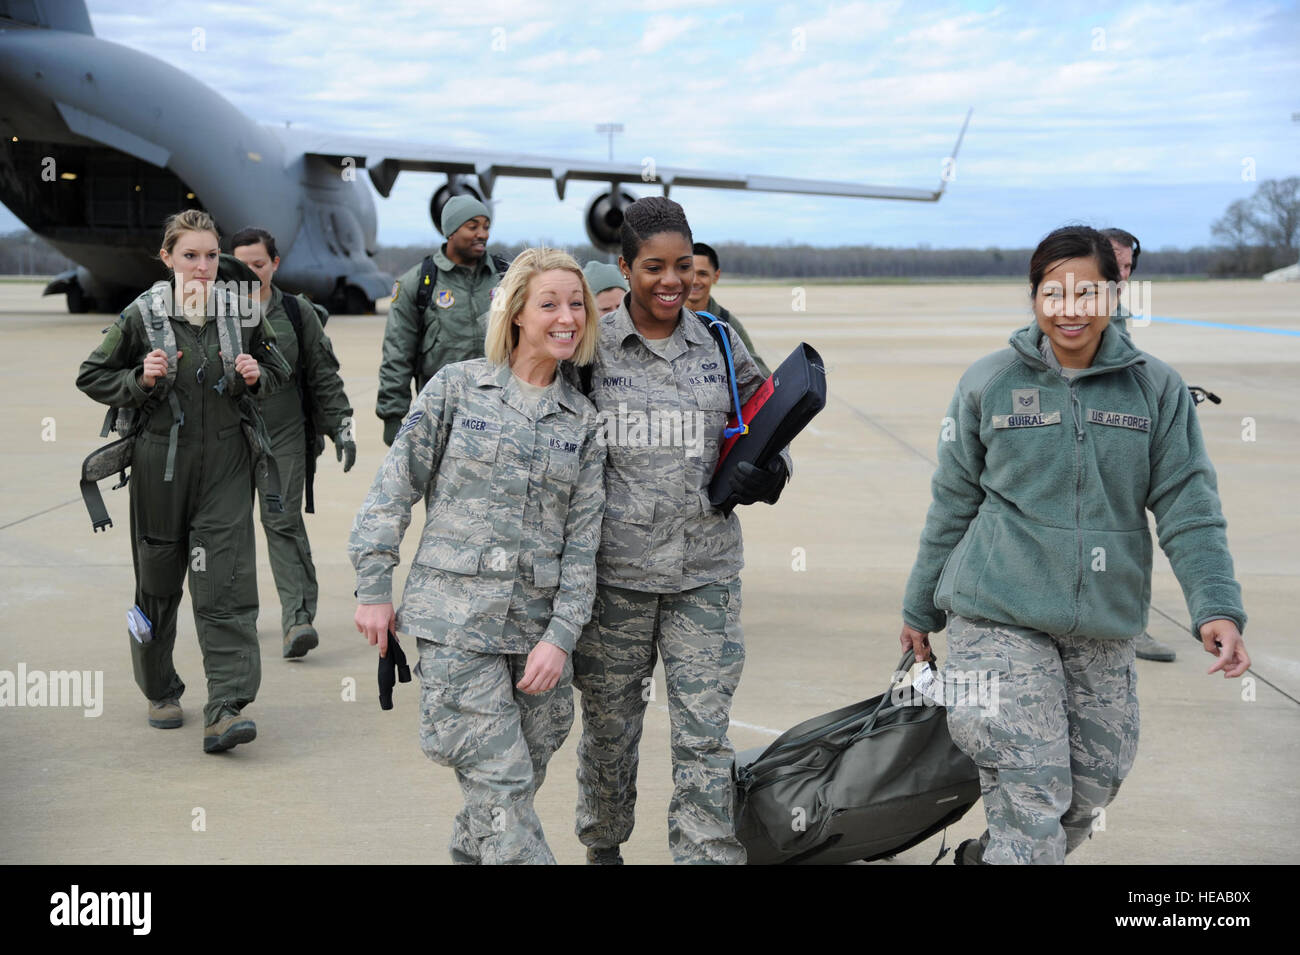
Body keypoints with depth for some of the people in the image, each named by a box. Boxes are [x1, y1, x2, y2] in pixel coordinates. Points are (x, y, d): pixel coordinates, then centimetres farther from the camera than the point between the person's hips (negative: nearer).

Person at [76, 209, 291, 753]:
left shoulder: (241, 312, 2)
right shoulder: (142, 316, -3)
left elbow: (278, 370, 16)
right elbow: (92, 377, 4)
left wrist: (256, 376, -7)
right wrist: (141, 381, -14)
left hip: (226, 464, 0)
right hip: (161, 461, 0)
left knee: (226, 583, -10)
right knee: (158, 580, 12)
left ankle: (226, 708, -12)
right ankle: (160, 691, 32)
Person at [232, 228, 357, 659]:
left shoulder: (298, 313, 5)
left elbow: (324, 376, 10)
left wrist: (341, 428, 6)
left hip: (284, 435, -1)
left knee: (284, 521, -9)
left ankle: (297, 618, -13)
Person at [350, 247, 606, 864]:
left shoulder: (582, 419, 8)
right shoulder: (458, 386, 0)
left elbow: (583, 537, 5)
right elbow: (395, 488, 2)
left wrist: (561, 636, -4)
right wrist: (373, 589, -1)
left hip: (538, 627, 4)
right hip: (457, 622, -4)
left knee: (517, 783, 12)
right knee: (501, 785, -8)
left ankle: (469, 856, 35)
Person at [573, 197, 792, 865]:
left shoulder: (720, 345, 5)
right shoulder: (592, 346, -2)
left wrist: (769, 471, -6)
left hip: (705, 573, 1)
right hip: (614, 574, -1)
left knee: (705, 737, 0)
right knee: (608, 727, 13)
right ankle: (603, 845, 36)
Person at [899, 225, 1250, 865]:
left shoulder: (1156, 388, 1)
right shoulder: (988, 382, -1)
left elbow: (1188, 506, -2)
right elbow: (952, 504, 6)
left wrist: (1216, 606, -15)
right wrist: (921, 608, 11)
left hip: (1105, 627, 3)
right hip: (1000, 614, -3)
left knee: (1095, 783, 12)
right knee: (1032, 791, -11)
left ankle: (989, 855, 35)